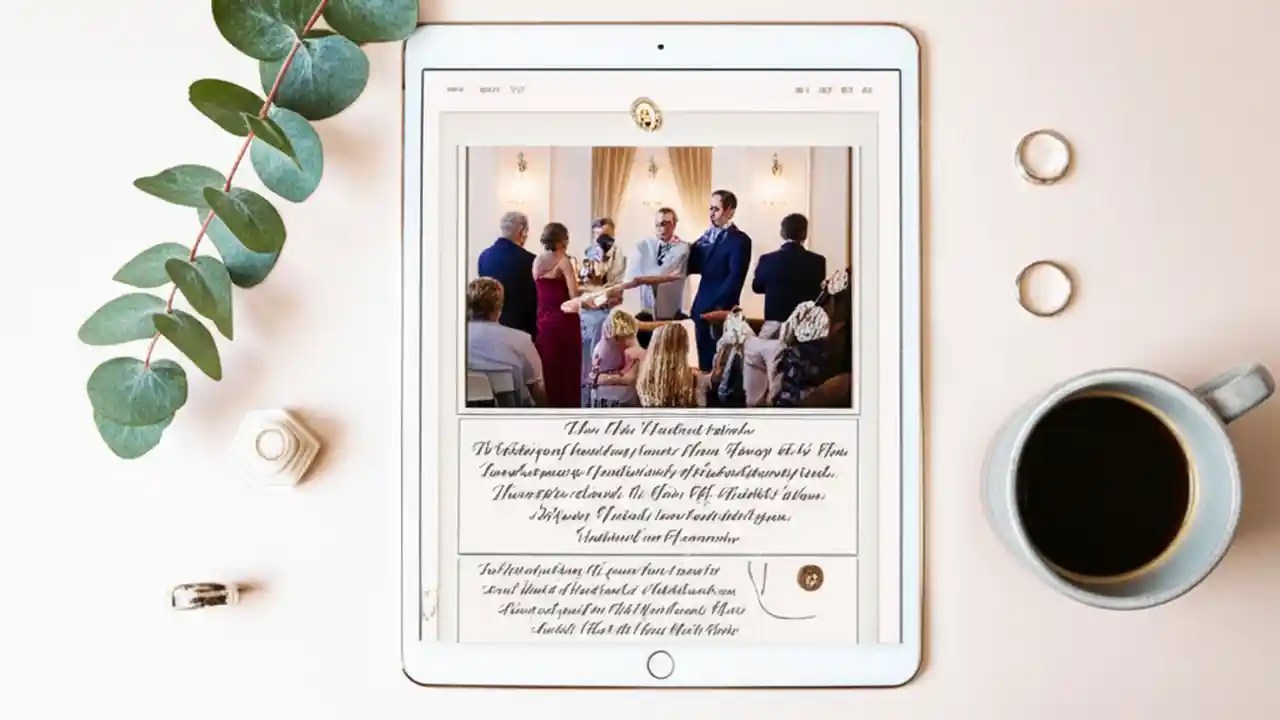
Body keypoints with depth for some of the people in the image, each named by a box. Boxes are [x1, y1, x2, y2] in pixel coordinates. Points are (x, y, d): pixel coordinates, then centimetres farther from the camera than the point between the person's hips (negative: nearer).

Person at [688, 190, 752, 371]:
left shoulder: (740, 240, -9)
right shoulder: (707, 236, 15)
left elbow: (735, 278, -16)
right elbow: (695, 266, 11)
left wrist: (716, 306, -20)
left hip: (721, 311, -7)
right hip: (702, 308, 7)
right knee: (705, 360, 10)